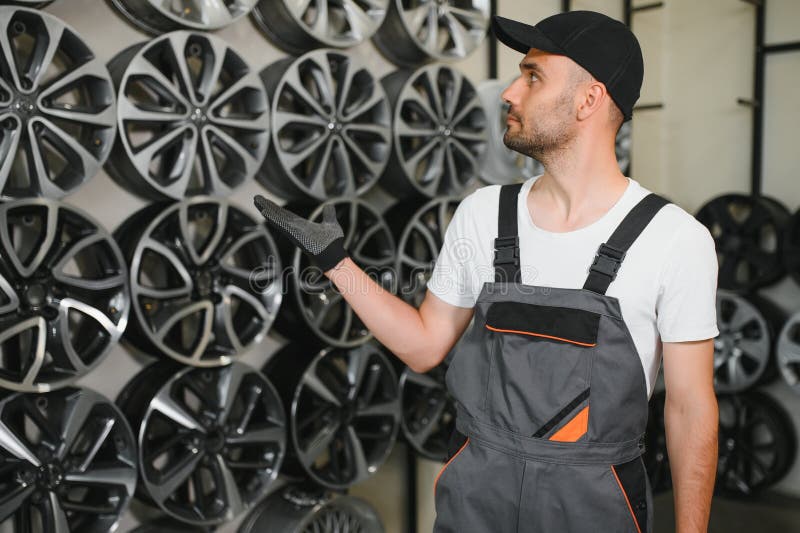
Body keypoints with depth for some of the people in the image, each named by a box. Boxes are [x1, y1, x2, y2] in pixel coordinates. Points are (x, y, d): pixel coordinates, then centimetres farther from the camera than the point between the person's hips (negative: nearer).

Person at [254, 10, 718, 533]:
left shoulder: (675, 238, -12)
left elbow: (691, 407, -6)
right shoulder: (482, 214, -2)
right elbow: (425, 344, 6)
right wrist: (332, 256, 2)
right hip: (476, 490, 3)